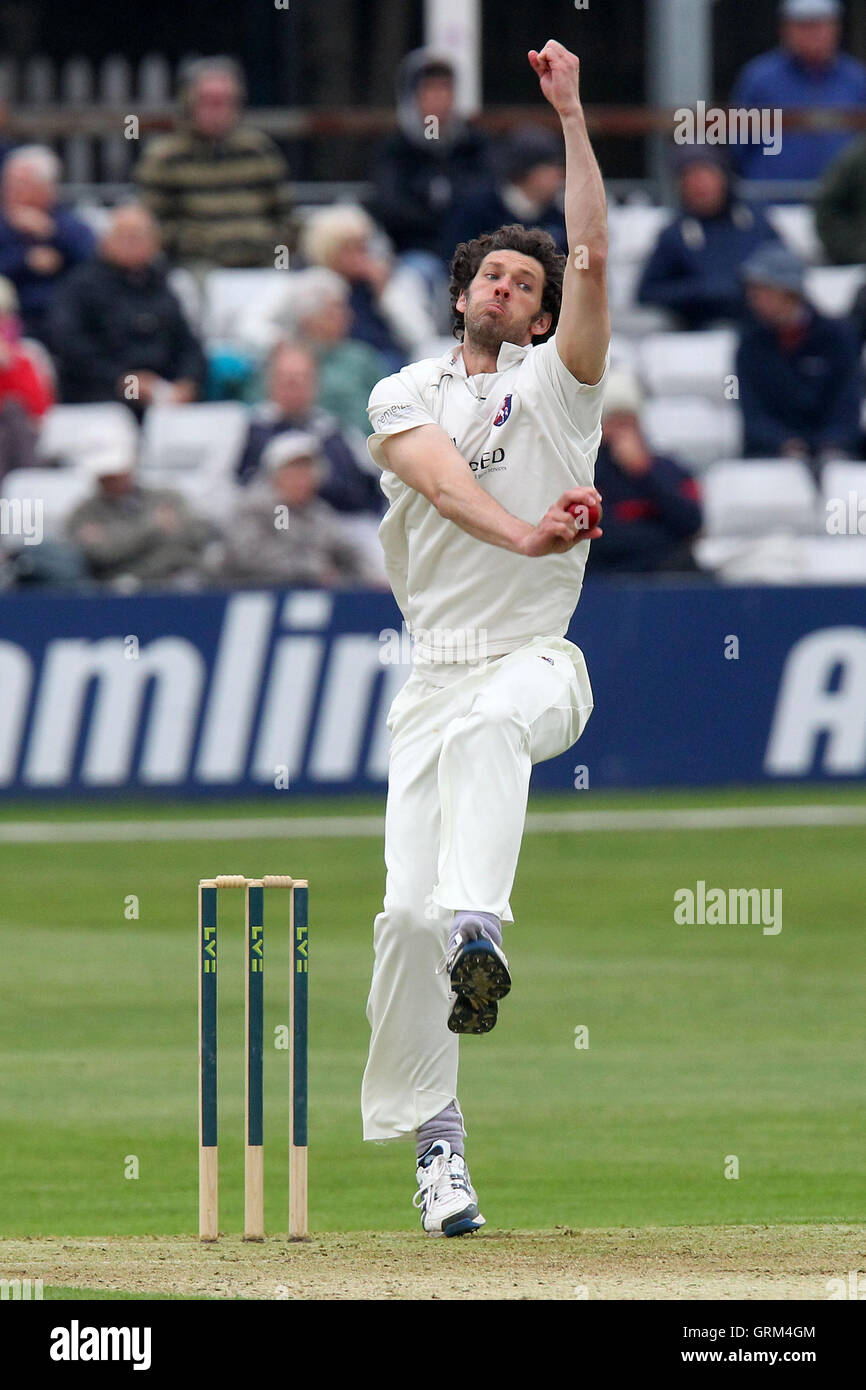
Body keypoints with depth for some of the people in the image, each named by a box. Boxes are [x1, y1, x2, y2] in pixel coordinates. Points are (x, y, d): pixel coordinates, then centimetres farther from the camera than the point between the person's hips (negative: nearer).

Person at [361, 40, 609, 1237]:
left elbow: (592, 259, -7)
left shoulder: (556, 385, 7)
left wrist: (570, 115, -10)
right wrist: (521, 534, -29)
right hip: (436, 673, 3)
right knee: (406, 909, -7)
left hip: (537, 663, -3)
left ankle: (479, 932, -55)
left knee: (486, 723, -40)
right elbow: (437, 472, -10)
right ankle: (430, 1132, 4)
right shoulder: (405, 396, 11)